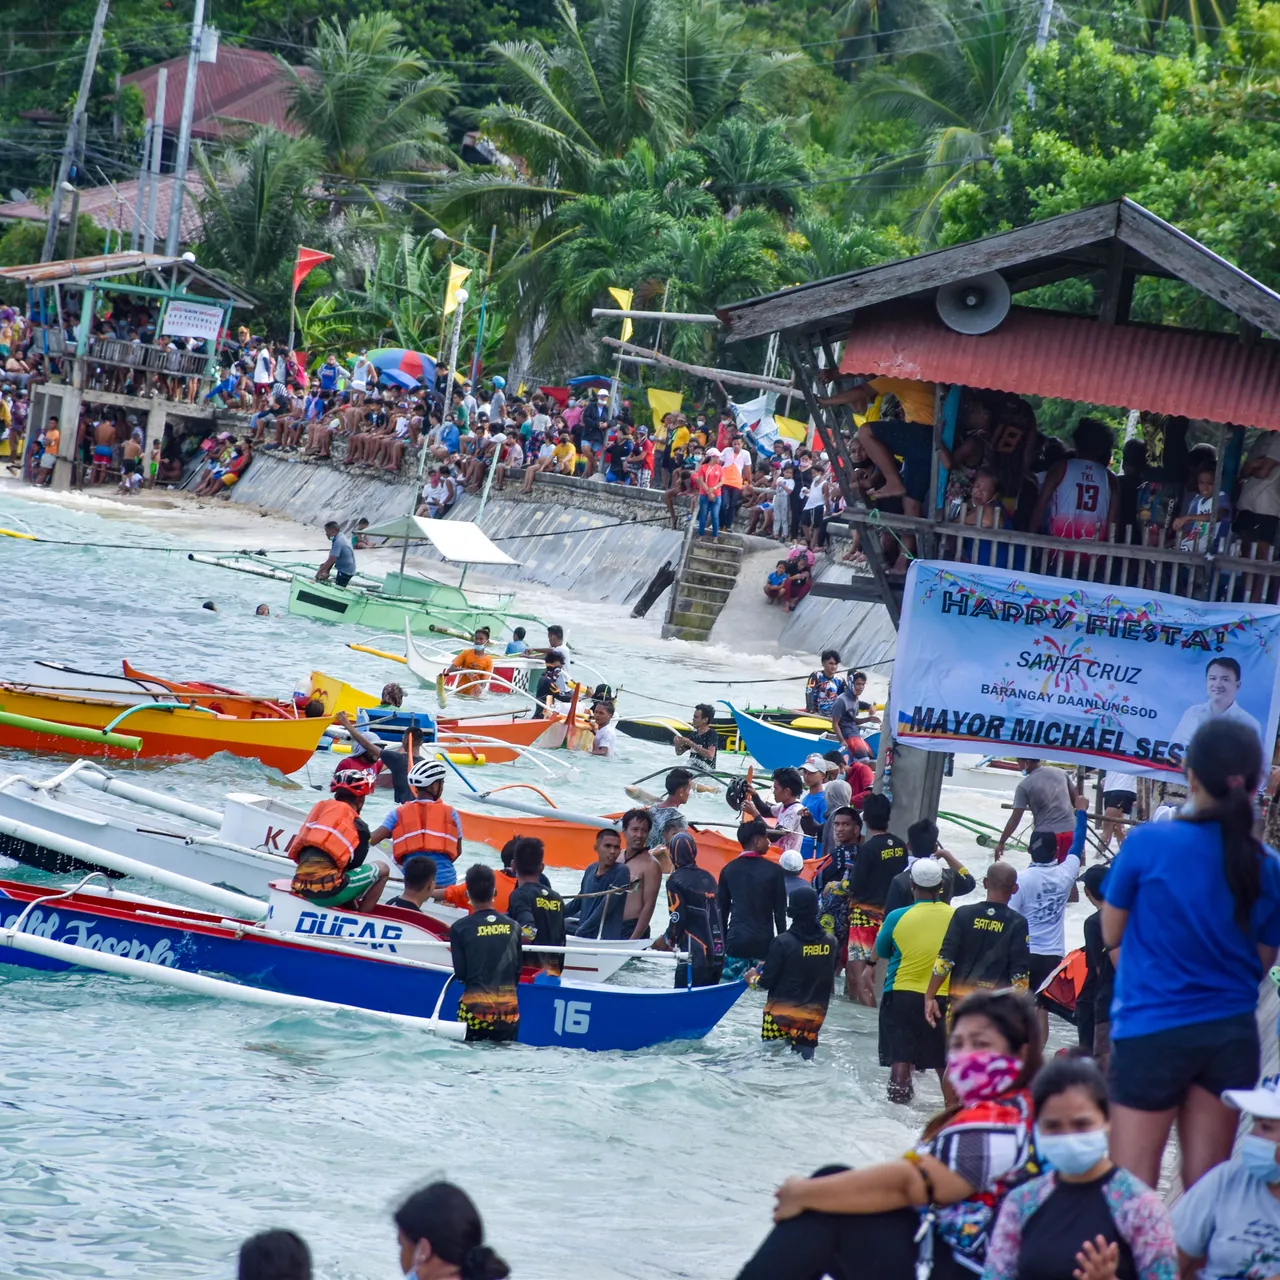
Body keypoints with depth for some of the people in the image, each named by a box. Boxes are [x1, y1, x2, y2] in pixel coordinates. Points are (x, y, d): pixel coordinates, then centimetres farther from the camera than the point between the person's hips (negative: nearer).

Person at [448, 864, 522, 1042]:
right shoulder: (513, 926, 3)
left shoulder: (460, 928, -6)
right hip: (509, 1006, 3)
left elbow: (460, 973, -3)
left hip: (475, 1006, -3)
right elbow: (518, 970, 9)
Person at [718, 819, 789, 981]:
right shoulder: (774, 871, -3)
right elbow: (780, 913, -1)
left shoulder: (728, 870, 5)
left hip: (735, 942, 2)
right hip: (763, 942, -2)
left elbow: (722, 911, 9)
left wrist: (723, 943, 16)